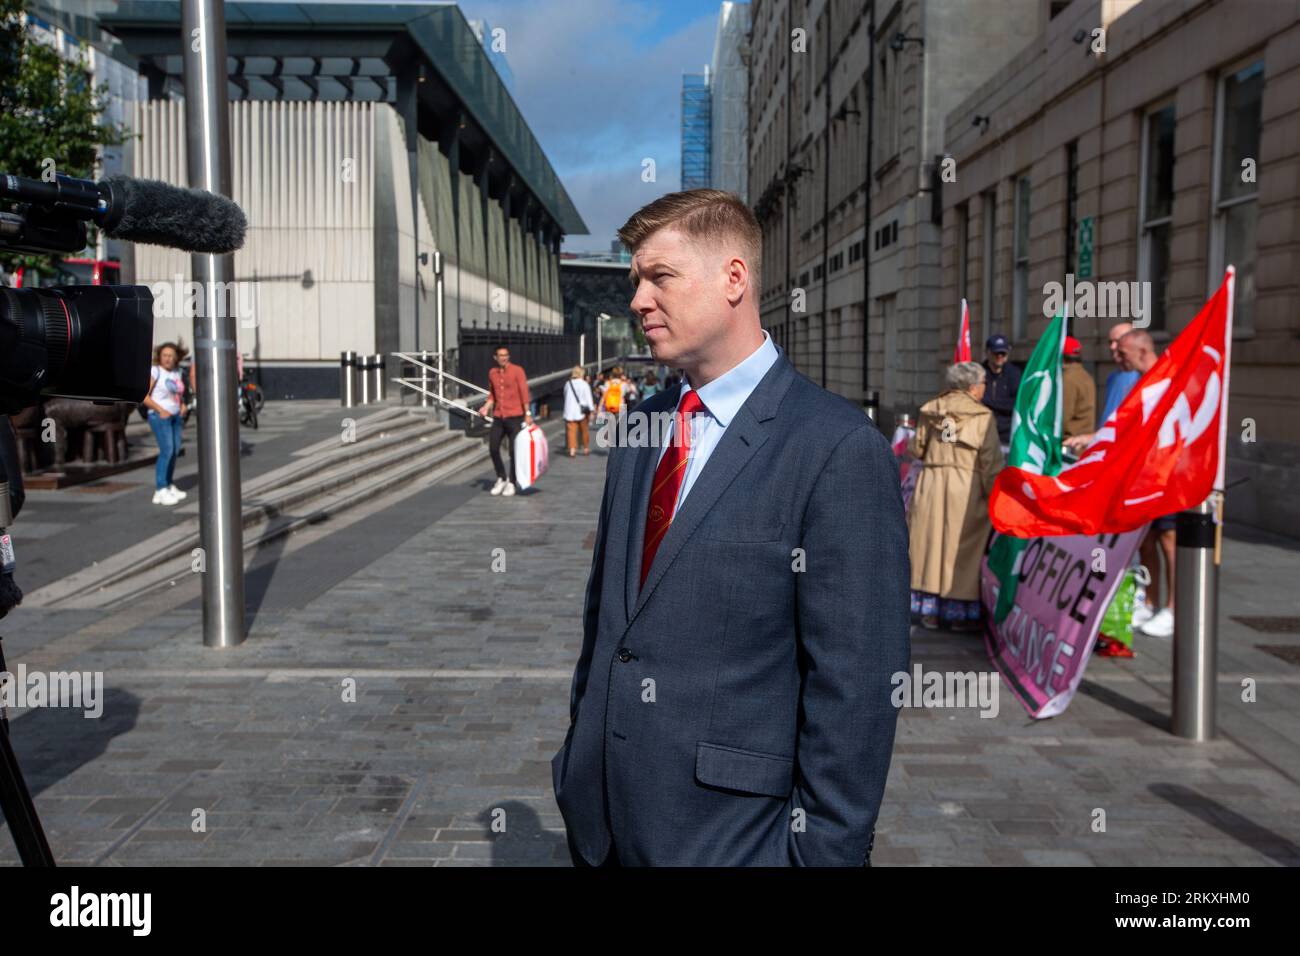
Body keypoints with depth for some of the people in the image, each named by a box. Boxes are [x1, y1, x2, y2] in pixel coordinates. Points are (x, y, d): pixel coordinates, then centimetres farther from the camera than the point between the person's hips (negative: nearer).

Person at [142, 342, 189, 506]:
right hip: (159, 416, -7)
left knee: (175, 450, 8)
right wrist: (160, 410, -19)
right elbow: (144, 396, -13)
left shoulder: (177, 373, 13)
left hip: (175, 416, 7)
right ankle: (160, 491, -15)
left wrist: (183, 405, 9)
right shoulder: (155, 371, -8)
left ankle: (170, 486, 22)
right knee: (167, 450, -16)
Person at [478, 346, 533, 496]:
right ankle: (501, 478, 20)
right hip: (498, 418, 4)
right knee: (493, 449, 0)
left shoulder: (517, 370, -6)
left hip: (515, 417, -4)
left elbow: (524, 392, -8)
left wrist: (527, 413, -13)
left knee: (514, 451, 0)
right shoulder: (492, 373, 9)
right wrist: (486, 407, 2)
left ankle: (512, 483, 12)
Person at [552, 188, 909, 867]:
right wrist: (578, 760, 13)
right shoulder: (639, 429, 6)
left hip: (730, 833, -6)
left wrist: (822, 850, -14)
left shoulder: (839, 447, -16)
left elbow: (855, 686, -16)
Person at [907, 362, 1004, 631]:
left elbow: (917, 449, 12)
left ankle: (929, 611, 17)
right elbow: (991, 462, -8)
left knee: (930, 545, 11)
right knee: (962, 550, 4)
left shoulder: (929, 411, 6)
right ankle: (960, 613, 10)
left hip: (931, 484, 4)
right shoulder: (982, 416, -6)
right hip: (966, 489, -4)